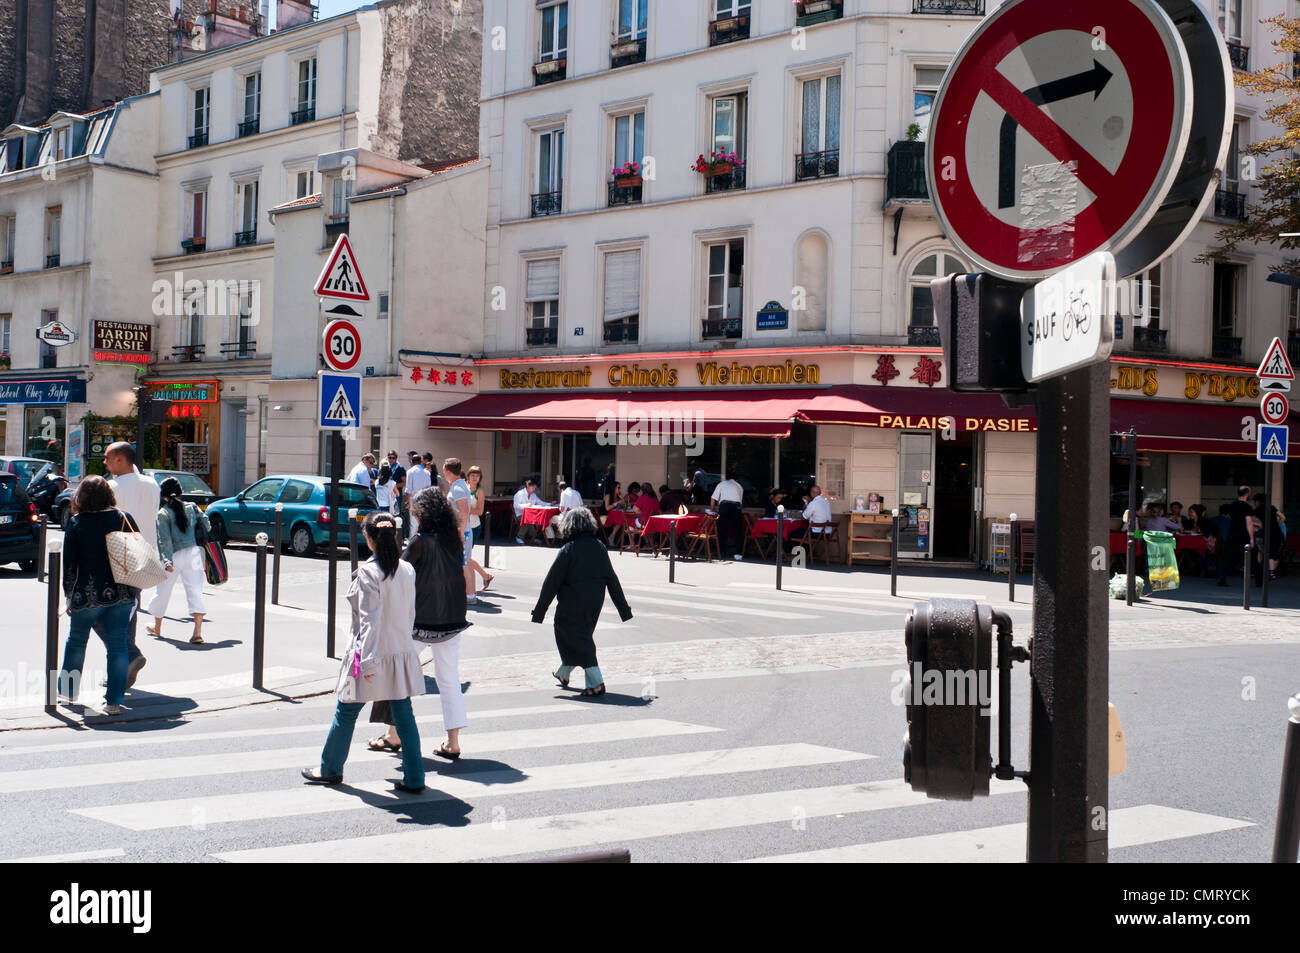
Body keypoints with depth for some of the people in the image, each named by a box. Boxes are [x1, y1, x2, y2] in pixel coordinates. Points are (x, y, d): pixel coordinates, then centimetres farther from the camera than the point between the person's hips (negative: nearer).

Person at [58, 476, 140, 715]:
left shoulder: (76, 523, -3)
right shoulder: (124, 519, 2)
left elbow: (69, 564, -1)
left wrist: (69, 596, 9)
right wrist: (135, 592, 15)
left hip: (87, 595, -1)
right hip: (121, 594, 1)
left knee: (76, 641, 18)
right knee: (117, 645, 4)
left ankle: (68, 691, 31)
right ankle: (114, 701, 0)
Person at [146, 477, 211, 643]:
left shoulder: (162, 514, -4)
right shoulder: (192, 508, 6)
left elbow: (164, 540, -11)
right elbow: (207, 526, 9)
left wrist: (167, 561, -16)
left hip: (174, 555, -2)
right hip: (193, 552, 2)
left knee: (162, 591, 18)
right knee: (195, 591, -3)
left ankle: (157, 627, 36)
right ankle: (198, 632, -16)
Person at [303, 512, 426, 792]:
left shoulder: (368, 572, -16)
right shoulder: (407, 570, 1)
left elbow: (370, 620, -18)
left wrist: (368, 661, -18)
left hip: (375, 654, -5)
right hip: (402, 653, 5)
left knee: (346, 712, 12)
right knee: (404, 714, 9)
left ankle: (330, 769, 28)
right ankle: (414, 778, 9)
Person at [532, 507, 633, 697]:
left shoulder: (569, 549, -14)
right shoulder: (599, 547, 0)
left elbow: (552, 582, -12)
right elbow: (612, 579, 3)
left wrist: (539, 611, -5)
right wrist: (624, 608, 9)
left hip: (571, 606, -6)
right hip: (594, 603, 6)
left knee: (577, 643, 3)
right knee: (582, 637, 22)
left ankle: (596, 683, -6)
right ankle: (563, 674, 40)